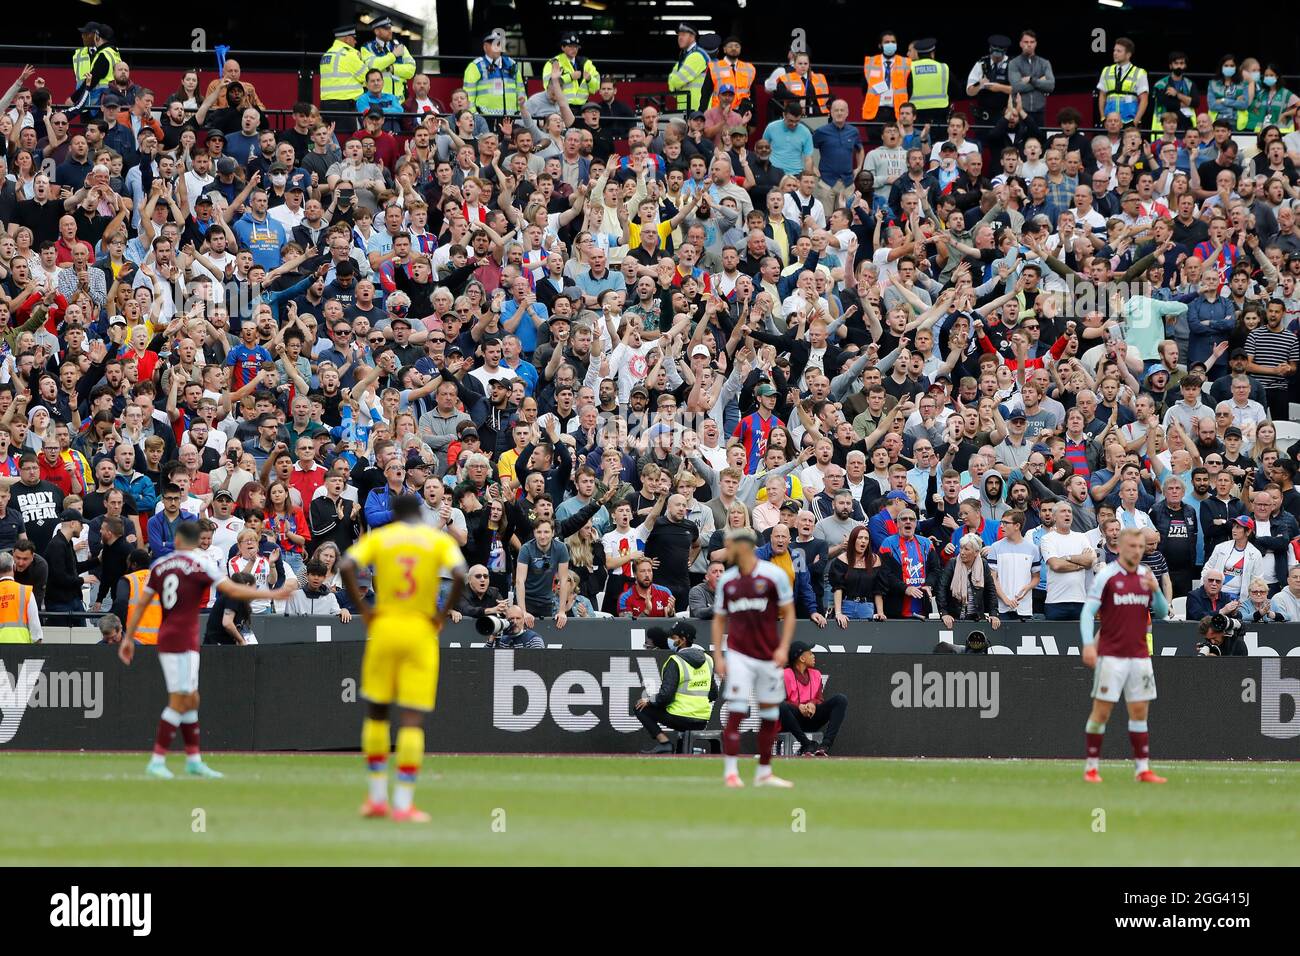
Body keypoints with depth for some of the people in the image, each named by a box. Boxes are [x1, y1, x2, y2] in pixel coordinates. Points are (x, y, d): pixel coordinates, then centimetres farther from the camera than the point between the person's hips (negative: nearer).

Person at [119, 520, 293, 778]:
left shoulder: (159, 565, 10)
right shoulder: (200, 564, -7)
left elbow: (141, 603, 12)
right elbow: (232, 590, -14)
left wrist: (129, 637, 18)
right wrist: (271, 595, -9)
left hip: (166, 639, 7)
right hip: (183, 641, -7)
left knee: (191, 700, 13)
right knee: (179, 702, -5)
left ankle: (193, 760, 14)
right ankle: (157, 761, -9)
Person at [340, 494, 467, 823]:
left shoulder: (377, 537, 5)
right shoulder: (440, 540, 3)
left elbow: (346, 567, -11)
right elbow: (460, 574, -14)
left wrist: (362, 608, -4)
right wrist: (443, 614, -4)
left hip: (384, 626, 1)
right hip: (421, 632, -1)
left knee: (376, 712, 16)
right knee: (412, 719, -2)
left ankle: (377, 796, 15)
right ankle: (404, 802, -7)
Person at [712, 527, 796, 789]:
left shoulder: (774, 575, -2)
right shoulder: (726, 580, 7)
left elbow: (788, 613, 1)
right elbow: (719, 619, 12)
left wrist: (783, 647, -10)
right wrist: (718, 656, 3)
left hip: (769, 656, 0)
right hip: (738, 654, 0)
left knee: (770, 714, 6)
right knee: (736, 712, -11)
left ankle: (764, 772, 16)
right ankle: (730, 771, -9)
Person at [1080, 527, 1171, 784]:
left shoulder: (1147, 576, 10)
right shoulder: (1105, 575, -5)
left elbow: (1162, 612, 10)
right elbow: (1088, 611, -9)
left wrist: (1155, 590, -10)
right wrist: (1088, 644, -22)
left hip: (1139, 655, 5)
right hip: (1111, 655, -5)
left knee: (1140, 712, 4)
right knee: (1102, 711, -4)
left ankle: (1143, 769, 6)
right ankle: (1092, 767, 4)